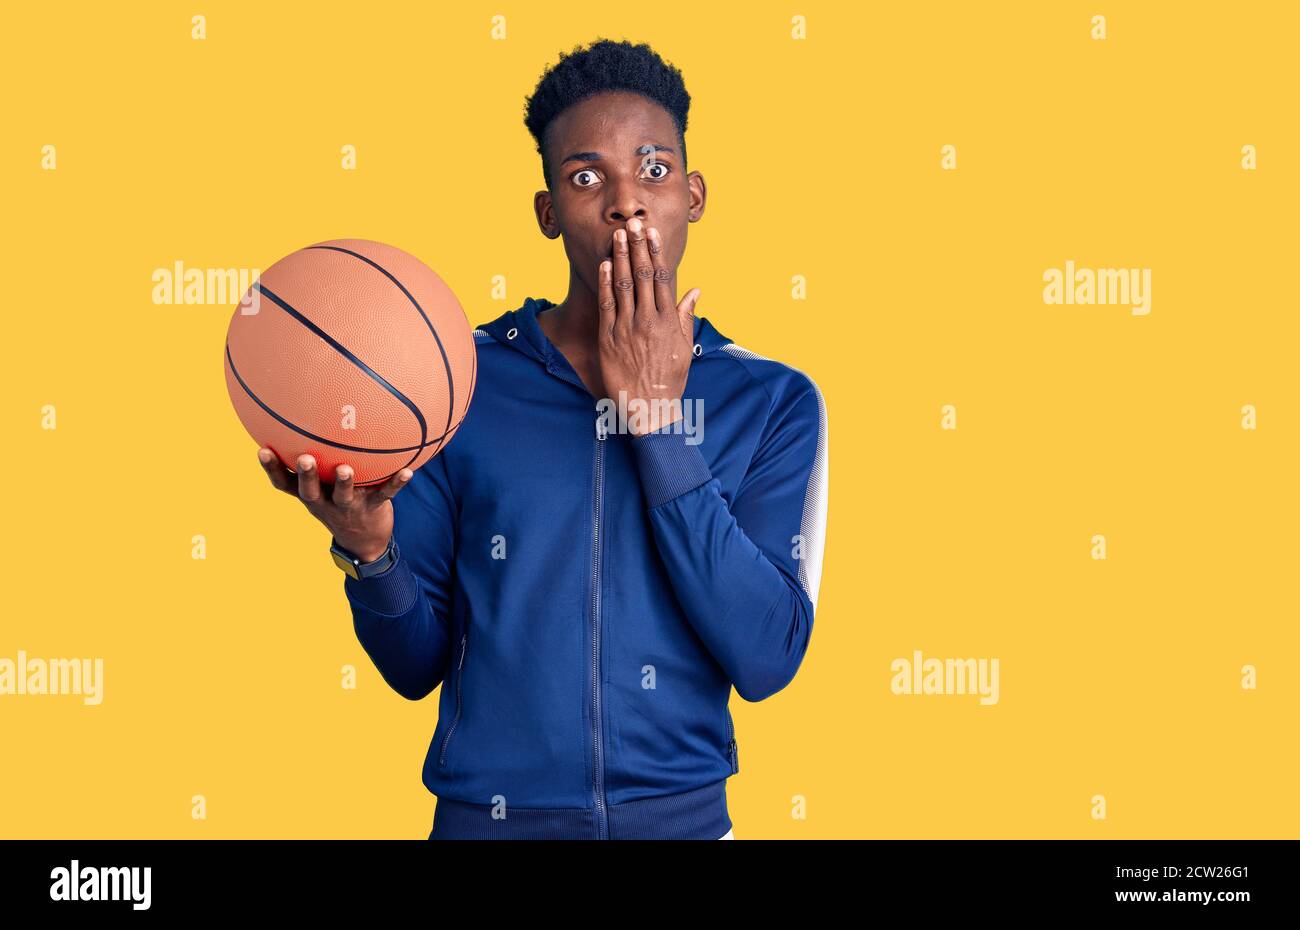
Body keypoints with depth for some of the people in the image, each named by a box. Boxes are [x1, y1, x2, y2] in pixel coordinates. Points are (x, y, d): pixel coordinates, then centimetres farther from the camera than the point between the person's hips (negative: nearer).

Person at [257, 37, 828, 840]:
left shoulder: (772, 403, -5)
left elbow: (766, 661, -15)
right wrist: (368, 549, -22)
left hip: (684, 812, 0)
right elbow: (417, 666, -2)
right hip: (487, 811, 0)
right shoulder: (456, 383, -6)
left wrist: (657, 419, -16)